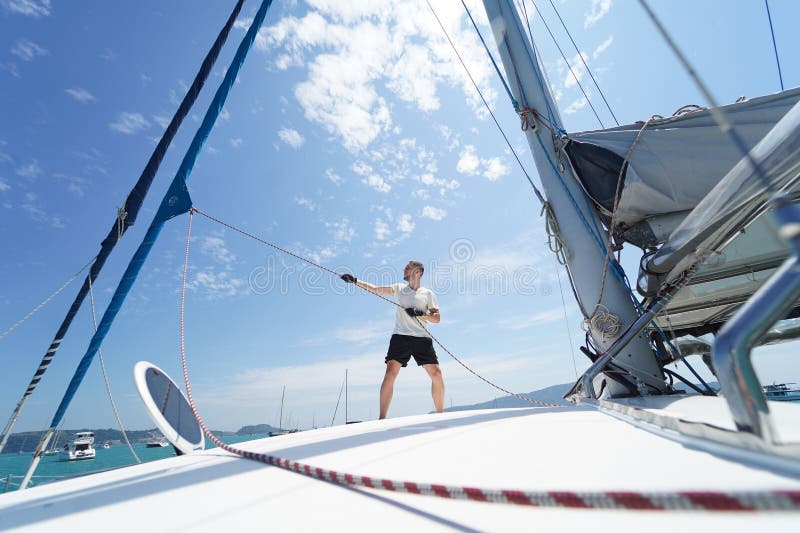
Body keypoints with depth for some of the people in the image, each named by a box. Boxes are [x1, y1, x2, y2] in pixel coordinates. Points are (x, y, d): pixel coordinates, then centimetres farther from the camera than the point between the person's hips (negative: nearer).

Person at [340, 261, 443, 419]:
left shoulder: (428, 293, 10)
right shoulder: (399, 288, 15)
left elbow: (437, 318, 6)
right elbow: (375, 289, 10)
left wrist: (421, 313, -11)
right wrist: (355, 280, 1)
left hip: (422, 339, 0)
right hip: (401, 336, 0)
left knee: (436, 374, -5)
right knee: (390, 373, -14)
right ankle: (382, 418, -8)